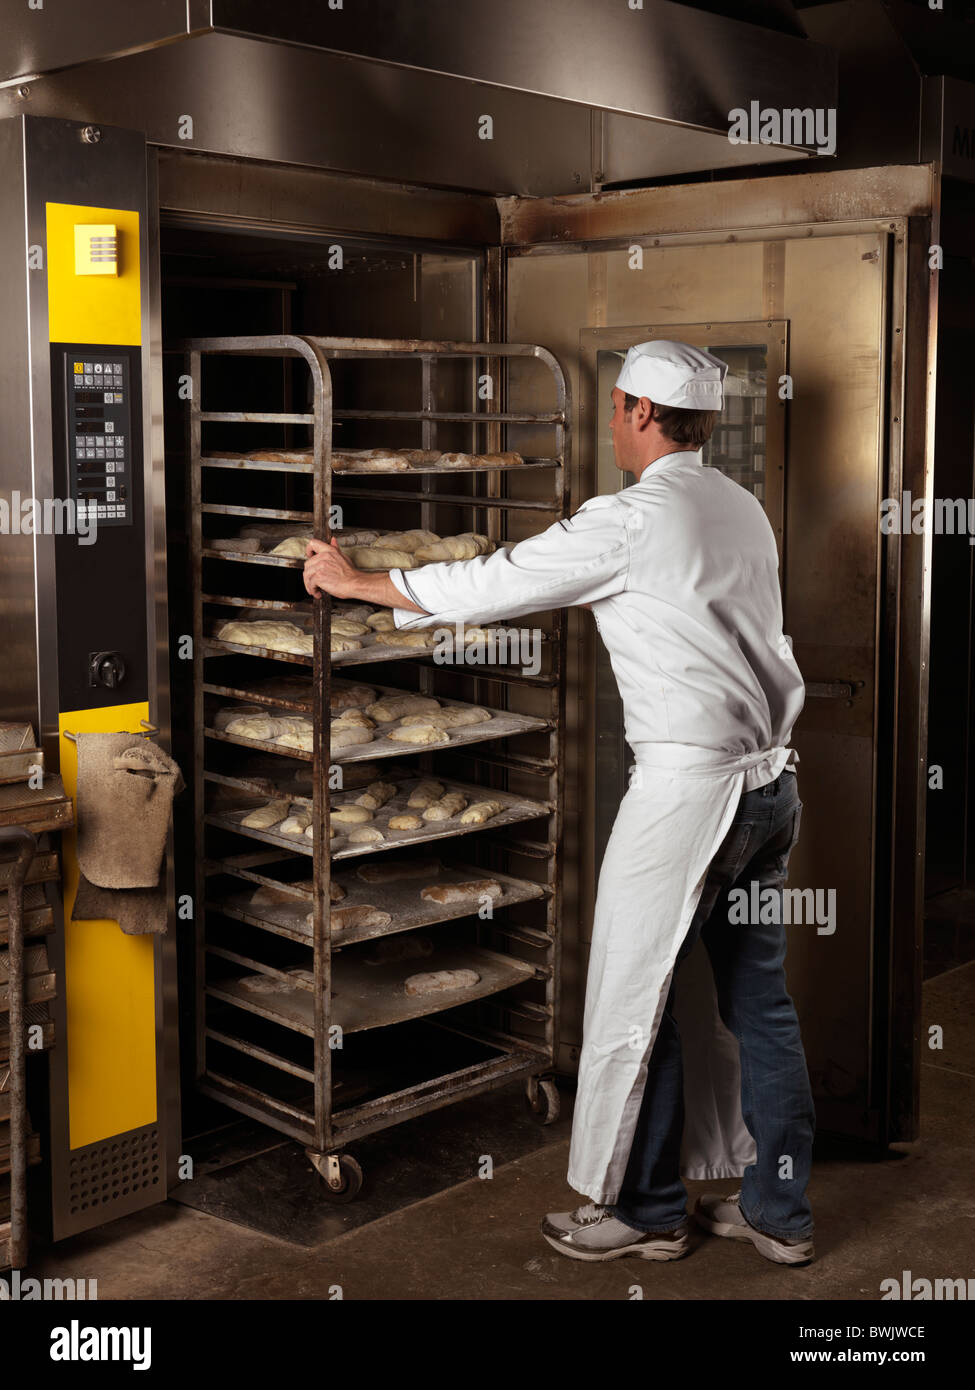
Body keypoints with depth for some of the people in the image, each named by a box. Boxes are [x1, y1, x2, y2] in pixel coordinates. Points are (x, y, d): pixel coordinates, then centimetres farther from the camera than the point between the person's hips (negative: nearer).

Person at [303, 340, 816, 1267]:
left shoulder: (632, 520, -12)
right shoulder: (743, 510, 11)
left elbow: (490, 586, -8)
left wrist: (354, 583, 4)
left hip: (690, 788, -8)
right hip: (771, 778, 8)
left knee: (634, 999, 6)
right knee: (756, 999, 14)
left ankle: (642, 1209, 19)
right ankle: (777, 1211, 23)